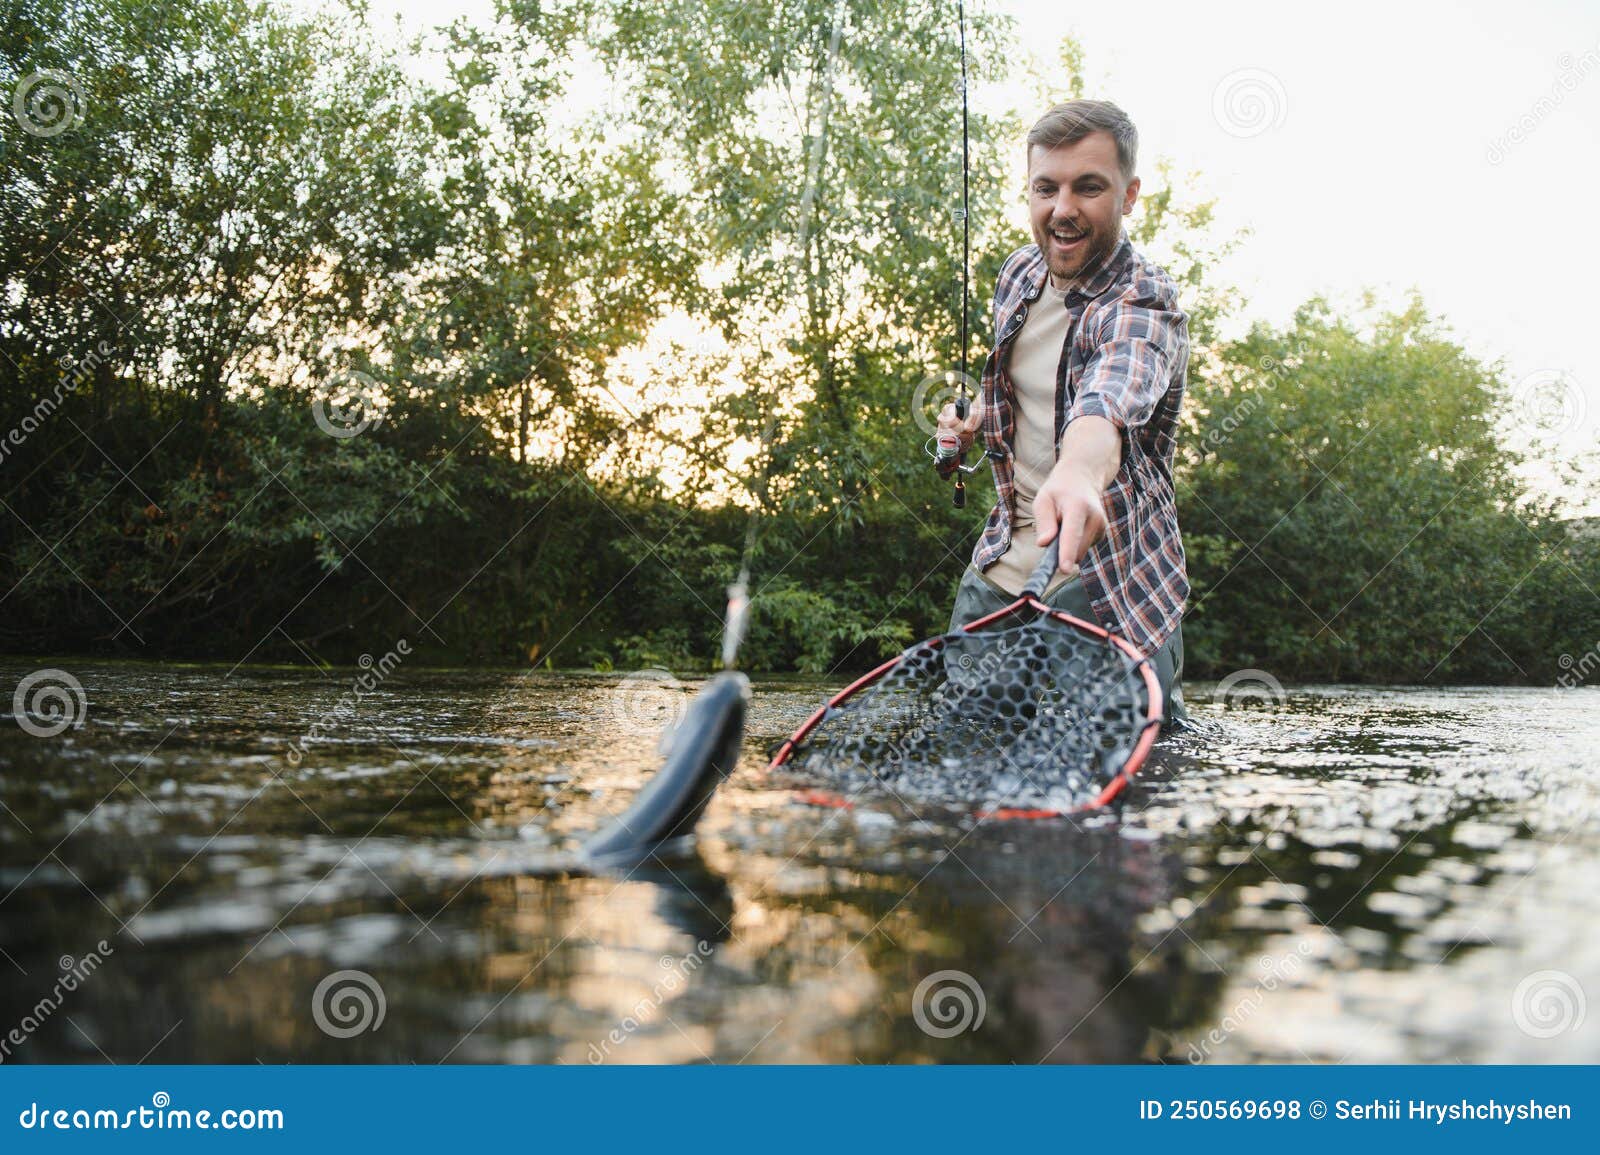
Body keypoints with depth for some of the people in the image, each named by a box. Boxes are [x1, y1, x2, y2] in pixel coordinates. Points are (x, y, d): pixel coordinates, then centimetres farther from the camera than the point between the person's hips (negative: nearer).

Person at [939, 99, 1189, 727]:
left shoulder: (1145, 305, -19)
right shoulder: (1019, 273, 4)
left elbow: (1108, 398, -44)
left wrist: (1078, 474, -66)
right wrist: (977, 416, 4)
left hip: (1106, 591, -6)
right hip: (997, 573, 6)